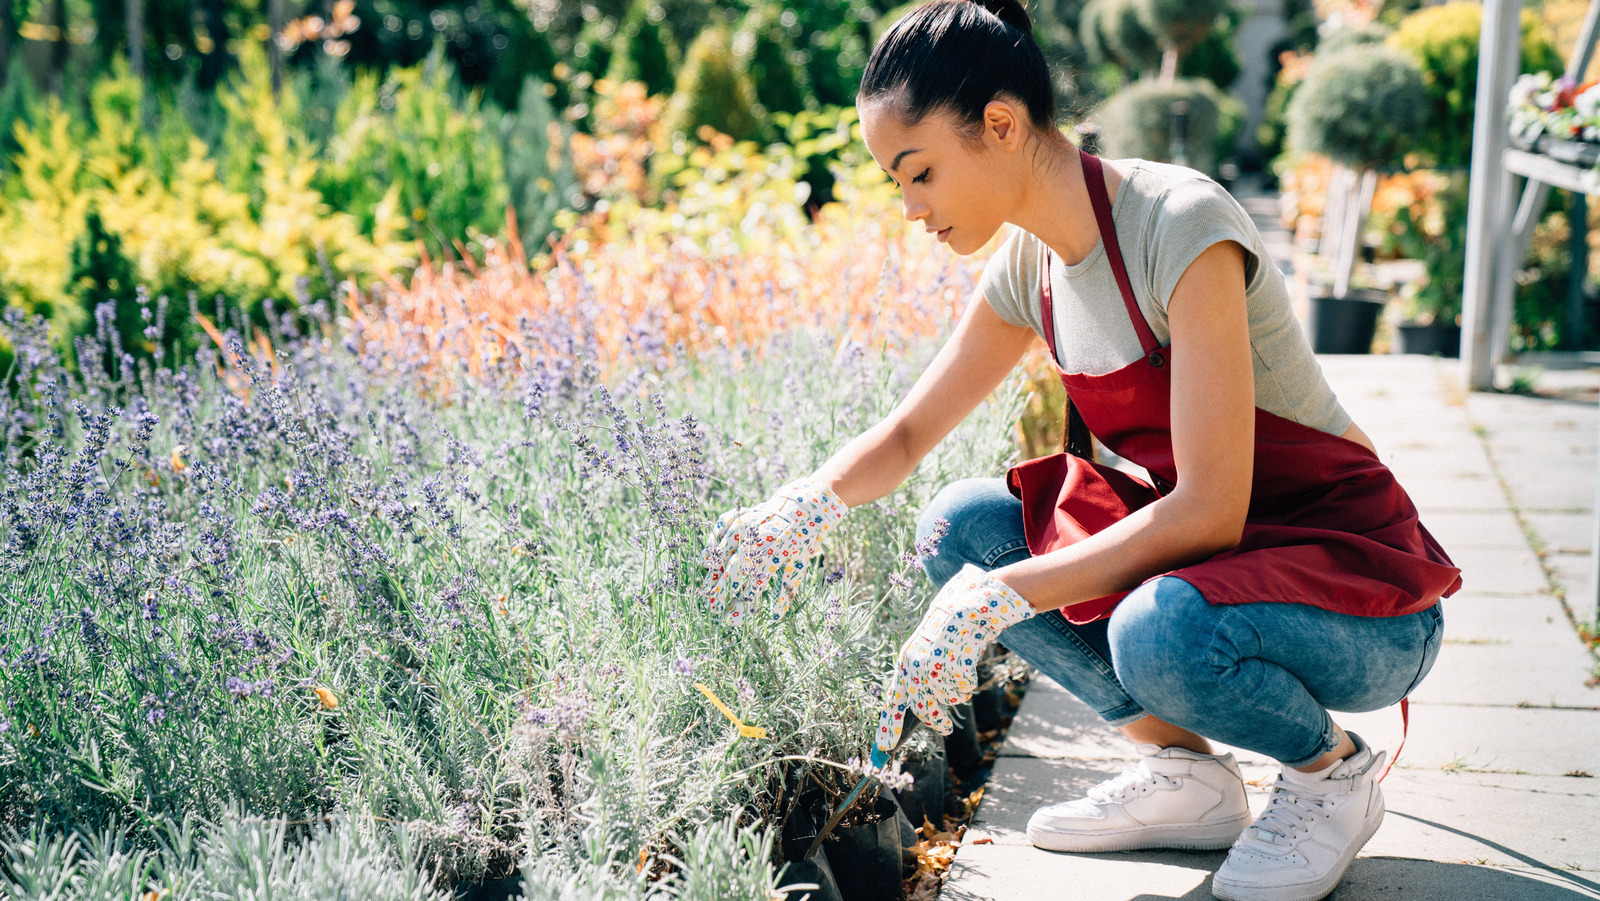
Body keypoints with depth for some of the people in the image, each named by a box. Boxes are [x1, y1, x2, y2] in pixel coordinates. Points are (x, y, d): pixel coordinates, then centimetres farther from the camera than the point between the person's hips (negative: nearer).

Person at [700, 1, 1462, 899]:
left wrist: (997, 600, -29)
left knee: (1158, 635, -37)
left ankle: (1334, 766, -3)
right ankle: (1186, 770, 4)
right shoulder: (1032, 266, 0)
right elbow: (907, 433, 11)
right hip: (1205, 554, 7)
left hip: (1368, 591, -7)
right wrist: (808, 504, -10)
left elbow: (1210, 512, -28)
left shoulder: (1180, 225, -24)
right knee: (960, 528, -7)